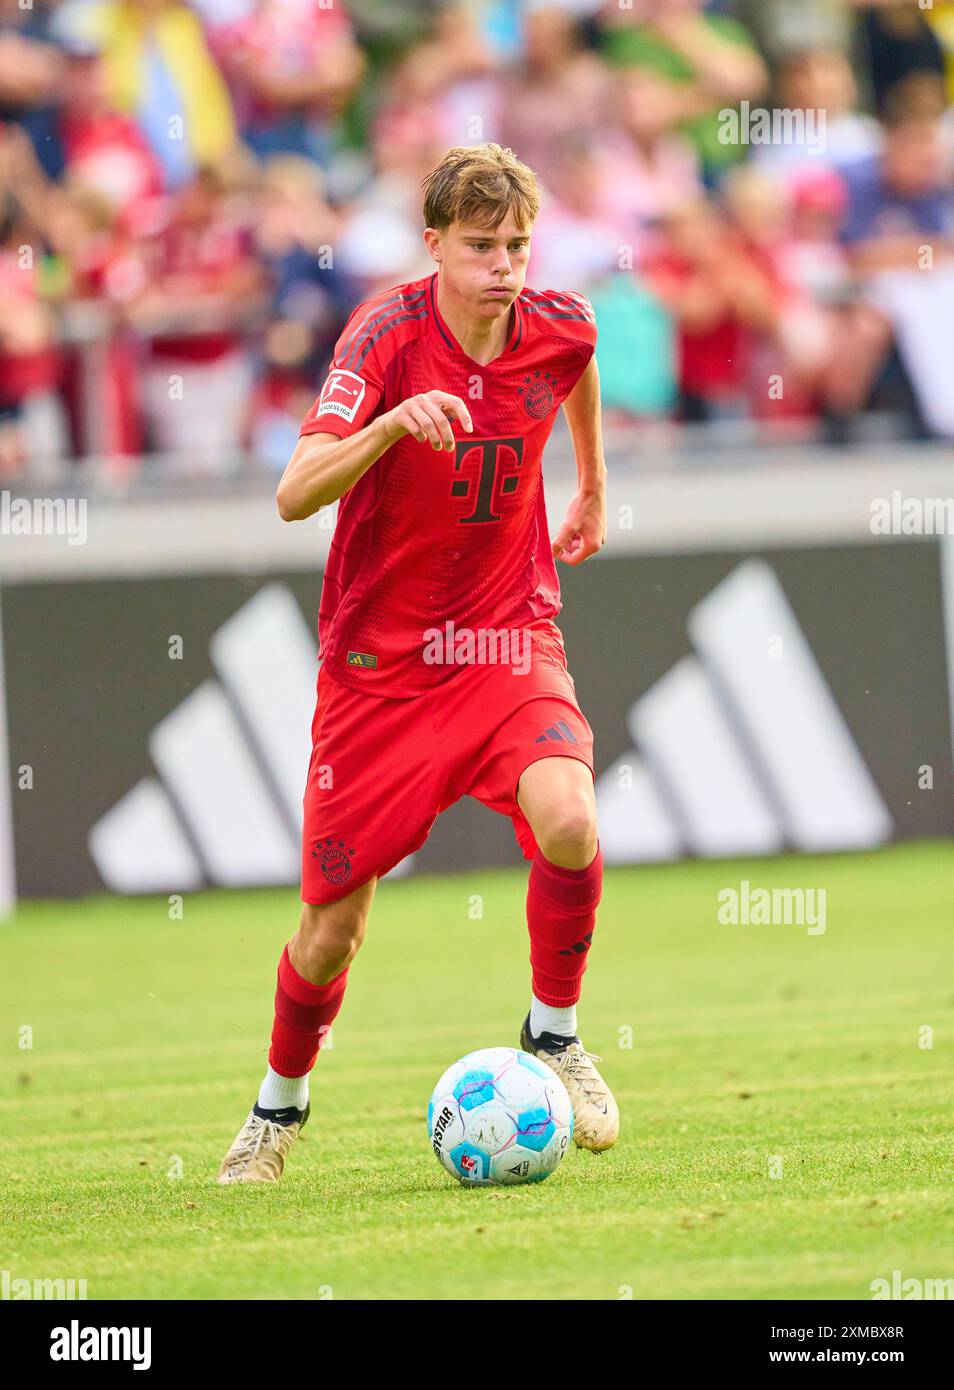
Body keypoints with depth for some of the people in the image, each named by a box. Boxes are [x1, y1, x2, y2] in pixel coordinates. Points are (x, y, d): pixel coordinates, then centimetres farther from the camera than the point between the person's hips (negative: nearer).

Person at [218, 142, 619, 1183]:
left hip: (507, 645, 2)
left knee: (568, 822, -28)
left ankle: (553, 1035, -2)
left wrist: (594, 485, 31)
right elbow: (294, 496, -29)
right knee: (333, 924, 3)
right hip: (379, 661, -2)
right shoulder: (387, 334, -18)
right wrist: (394, 423, -44)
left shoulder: (559, 328, -6)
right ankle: (279, 1106, 32)